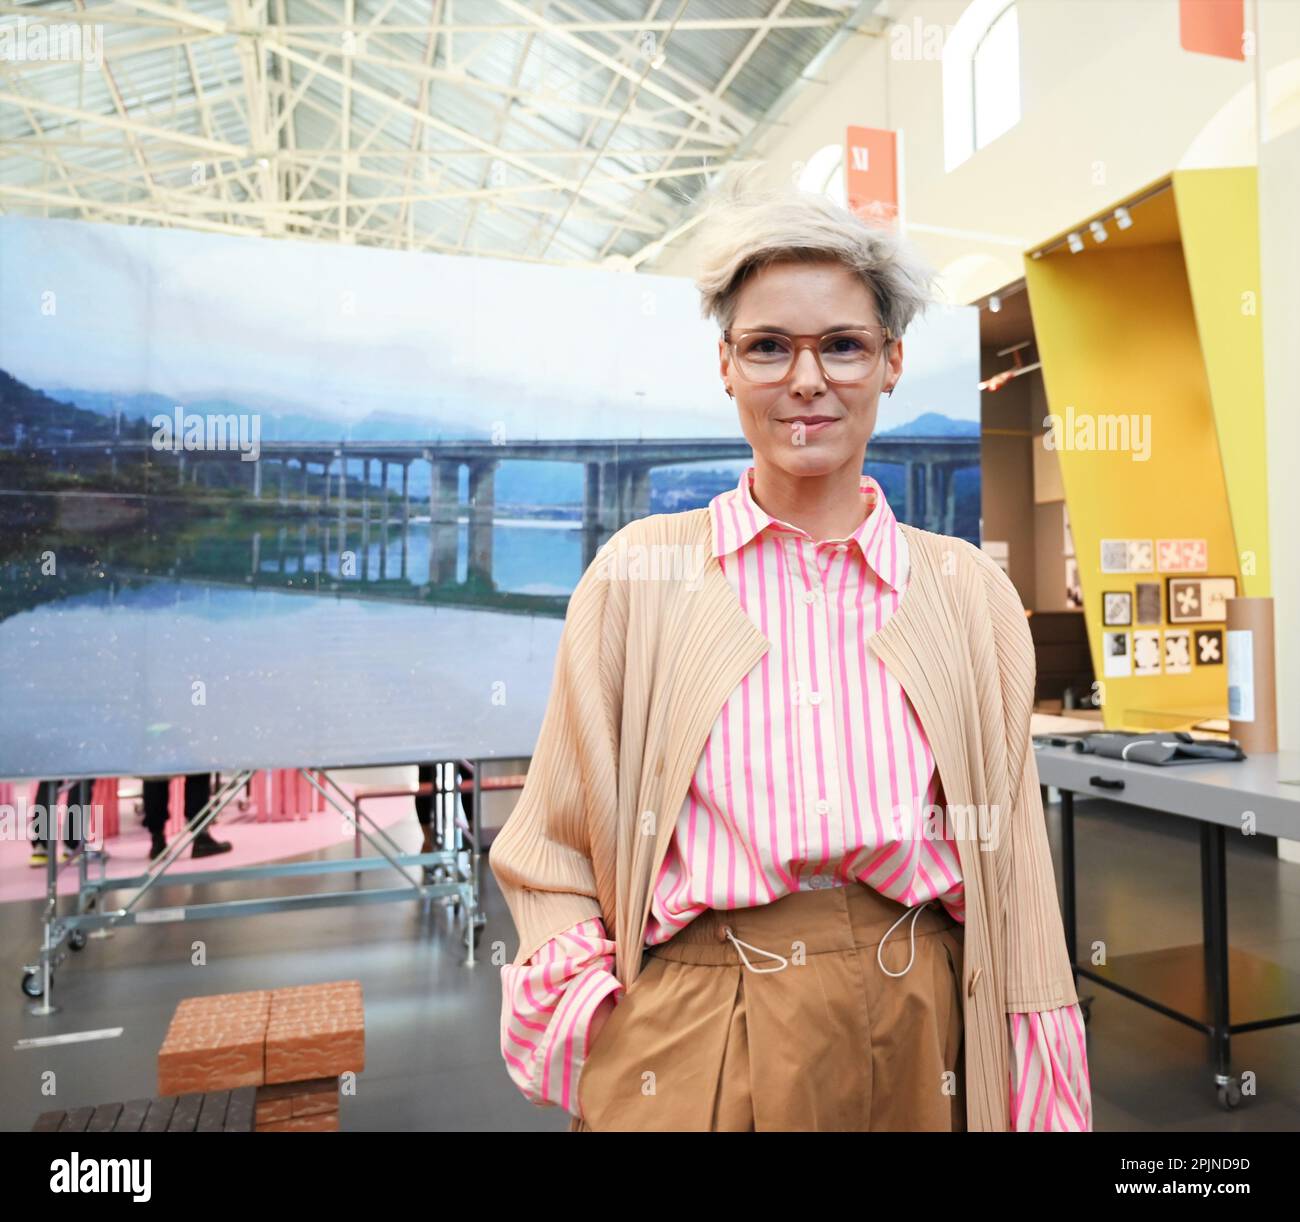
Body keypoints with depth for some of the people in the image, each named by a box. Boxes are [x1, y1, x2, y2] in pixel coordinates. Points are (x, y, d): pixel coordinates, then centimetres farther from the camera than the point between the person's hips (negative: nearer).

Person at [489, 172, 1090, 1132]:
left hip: (921, 1049, 3)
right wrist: (598, 1044, -12)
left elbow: (1015, 873, 4)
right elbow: (552, 859, -1)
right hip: (691, 1052, -2)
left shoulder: (971, 593, 1)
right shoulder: (641, 573, -5)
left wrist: (1042, 1105, 2)